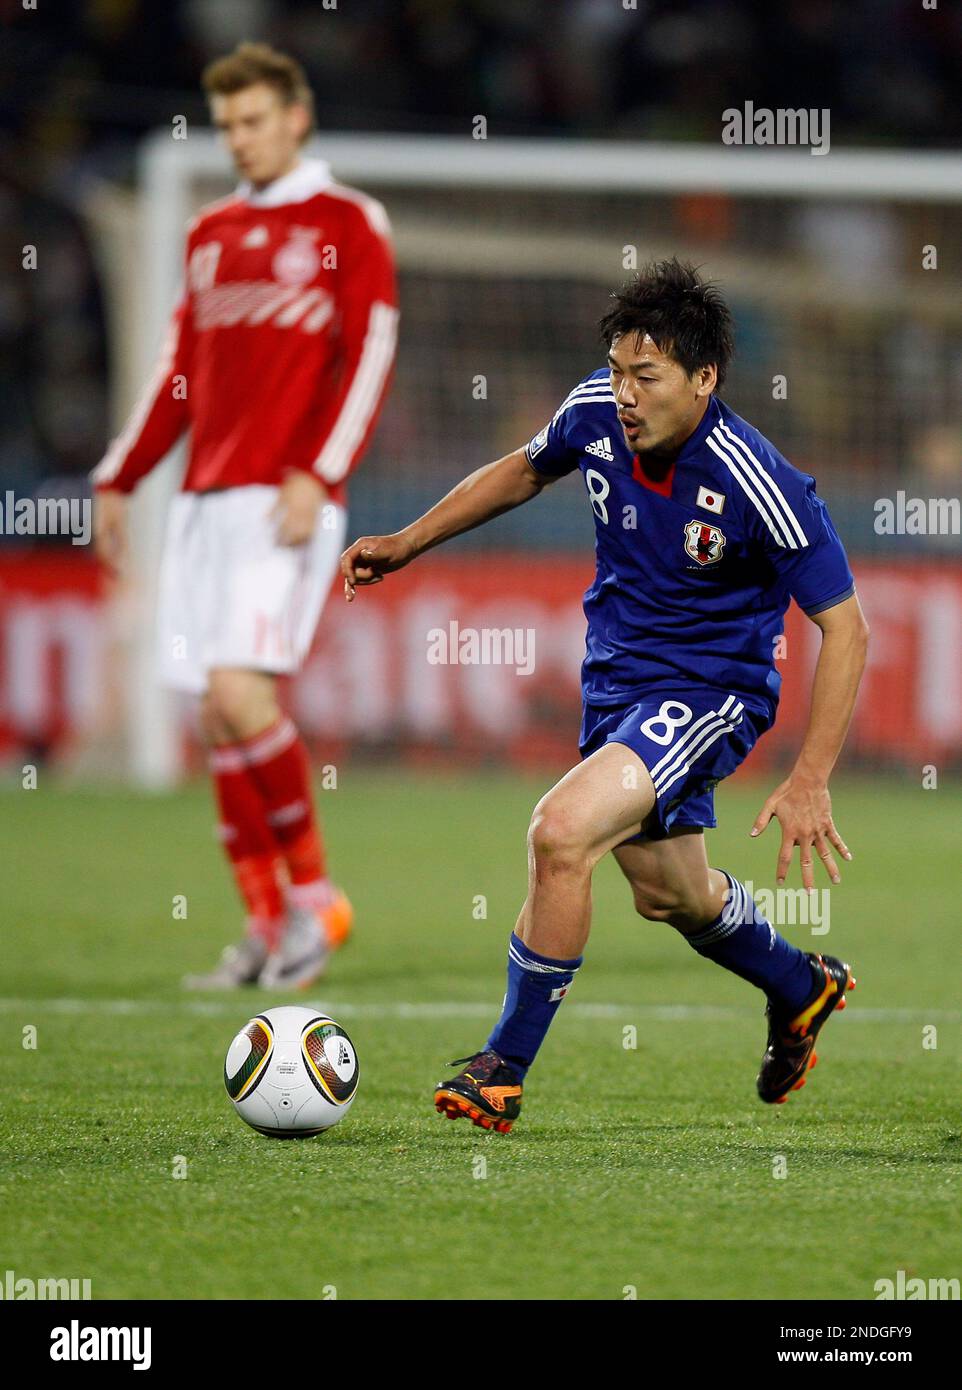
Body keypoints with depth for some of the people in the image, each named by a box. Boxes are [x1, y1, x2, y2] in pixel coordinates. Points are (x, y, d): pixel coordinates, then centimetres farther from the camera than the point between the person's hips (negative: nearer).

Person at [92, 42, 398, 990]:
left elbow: (369, 360, -7)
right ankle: (266, 929, 7)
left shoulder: (347, 225, 1)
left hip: (286, 501, -6)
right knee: (216, 718, 1)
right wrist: (117, 479, 19)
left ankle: (313, 892, -5)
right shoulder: (211, 235, 19)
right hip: (205, 498, 6)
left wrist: (317, 476, -17)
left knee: (240, 691, -19)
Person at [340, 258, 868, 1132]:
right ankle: (802, 991, 54)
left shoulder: (760, 487, -28)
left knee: (563, 832, -27)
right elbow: (526, 471, 13)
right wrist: (410, 542, 11)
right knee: (666, 890, 23)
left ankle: (504, 1072, -13)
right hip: (616, 677, 7)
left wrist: (809, 784, -23)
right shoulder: (597, 414, -12)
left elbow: (844, 627, -19)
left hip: (709, 691, -7)